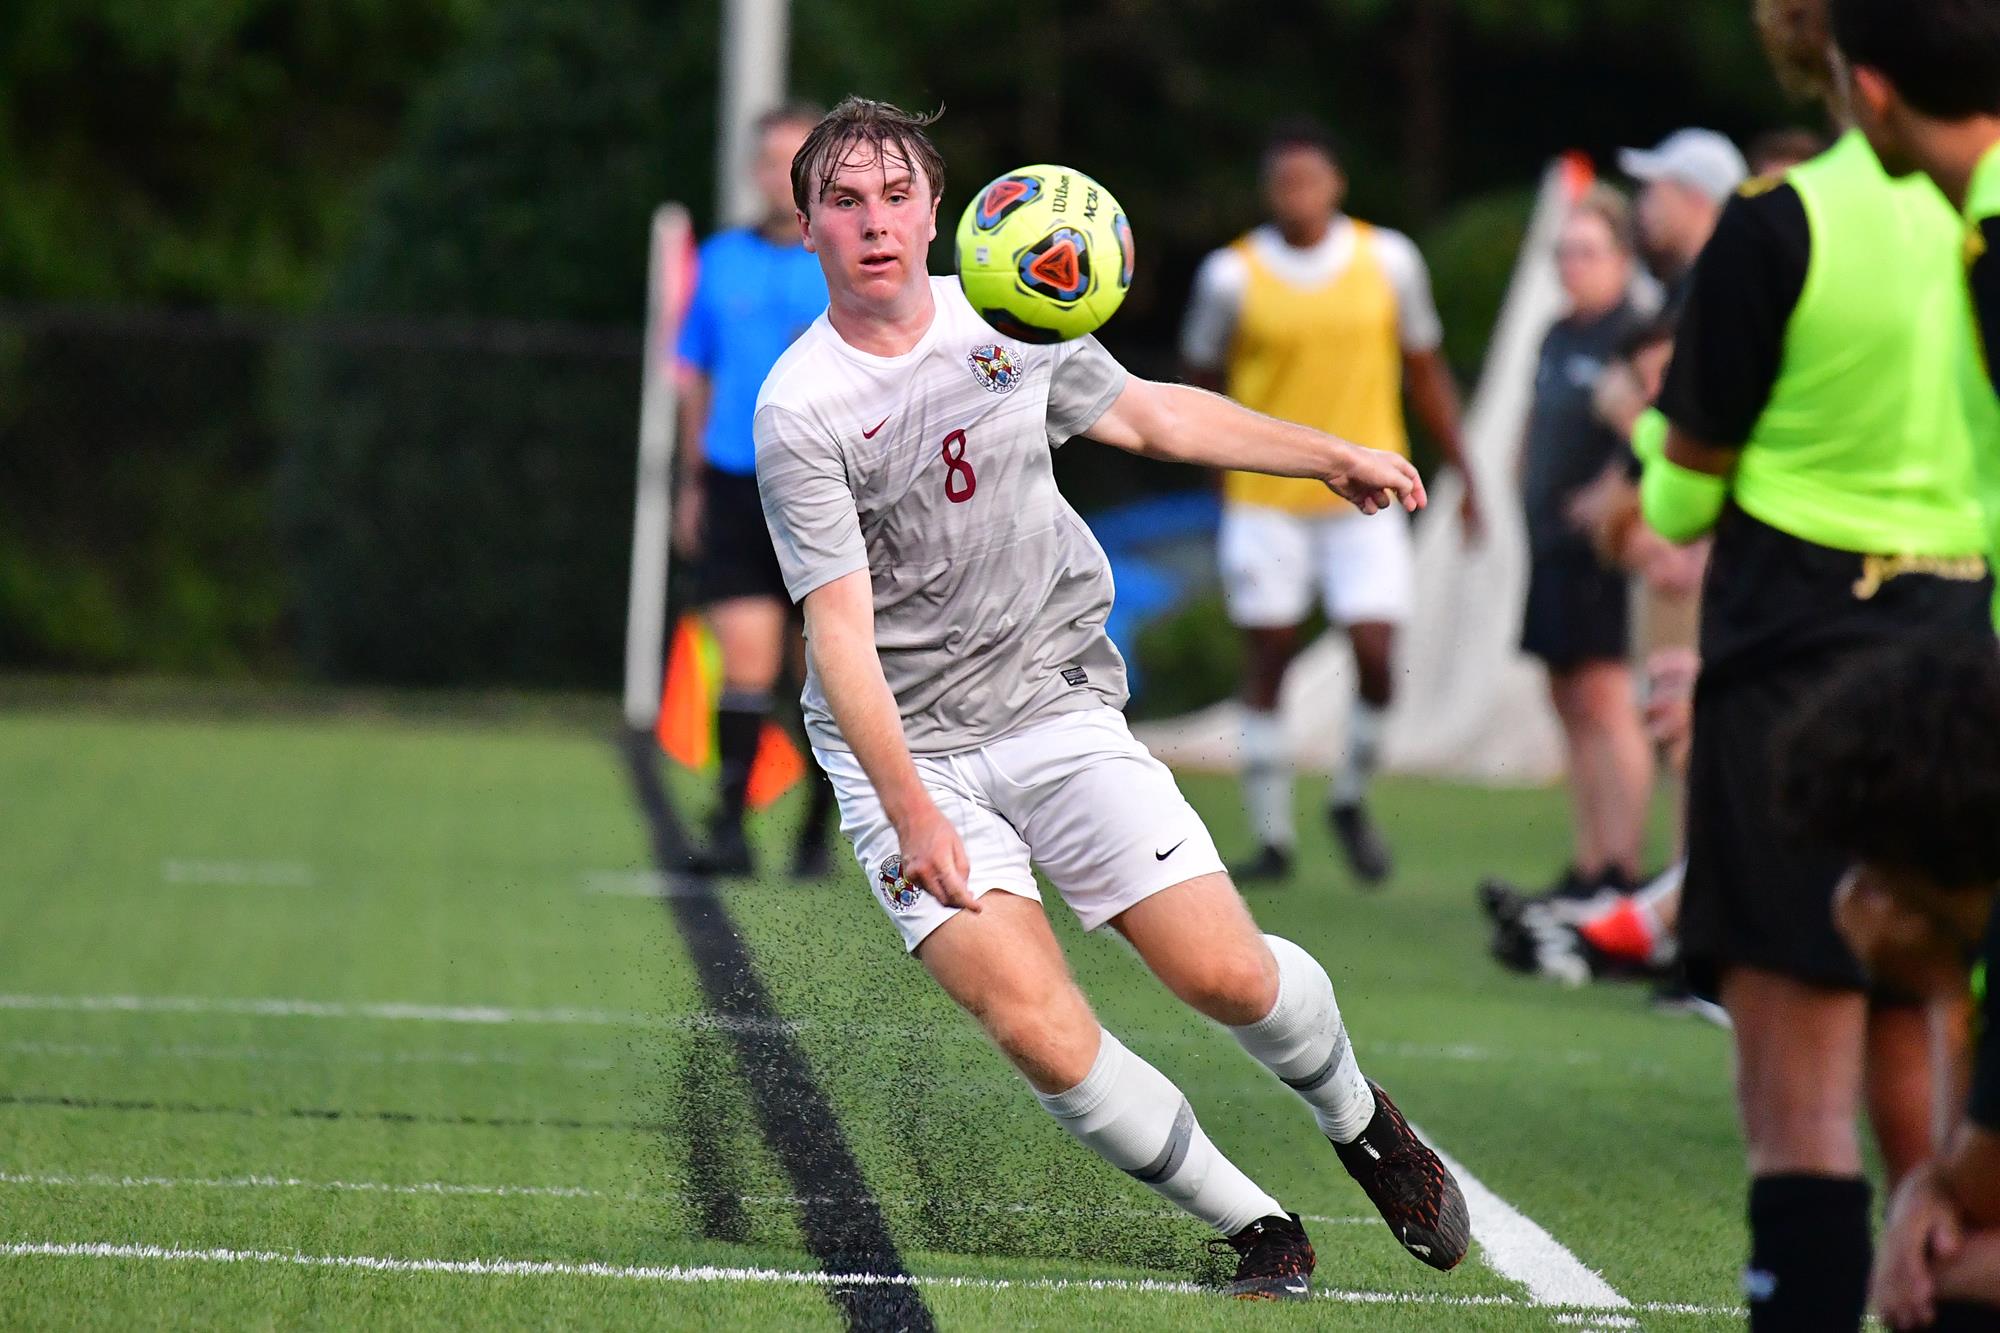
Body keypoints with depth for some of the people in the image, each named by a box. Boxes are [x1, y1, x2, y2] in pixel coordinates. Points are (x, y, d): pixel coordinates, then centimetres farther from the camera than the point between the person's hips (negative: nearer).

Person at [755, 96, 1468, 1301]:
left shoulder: (1006, 320, 2)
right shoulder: (801, 412, -12)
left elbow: (1151, 414, 20)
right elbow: (841, 629, -16)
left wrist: (1334, 457, 21)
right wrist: (912, 812, -24)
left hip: (1058, 702, 3)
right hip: (904, 746, -3)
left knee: (1228, 974, -9)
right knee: (1038, 1026, -21)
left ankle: (1362, 1122, 24)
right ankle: (1258, 1229, -2)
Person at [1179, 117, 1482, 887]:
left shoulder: (1388, 261, 1)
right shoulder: (1233, 275, -4)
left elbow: (1424, 371, 11)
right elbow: (1201, 378, 8)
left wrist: (1463, 474, 11)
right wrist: (1225, 463, 2)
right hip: (1264, 500, -1)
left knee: (1376, 654, -9)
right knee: (1268, 660, 0)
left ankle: (1351, 801, 15)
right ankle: (1272, 838, 8)